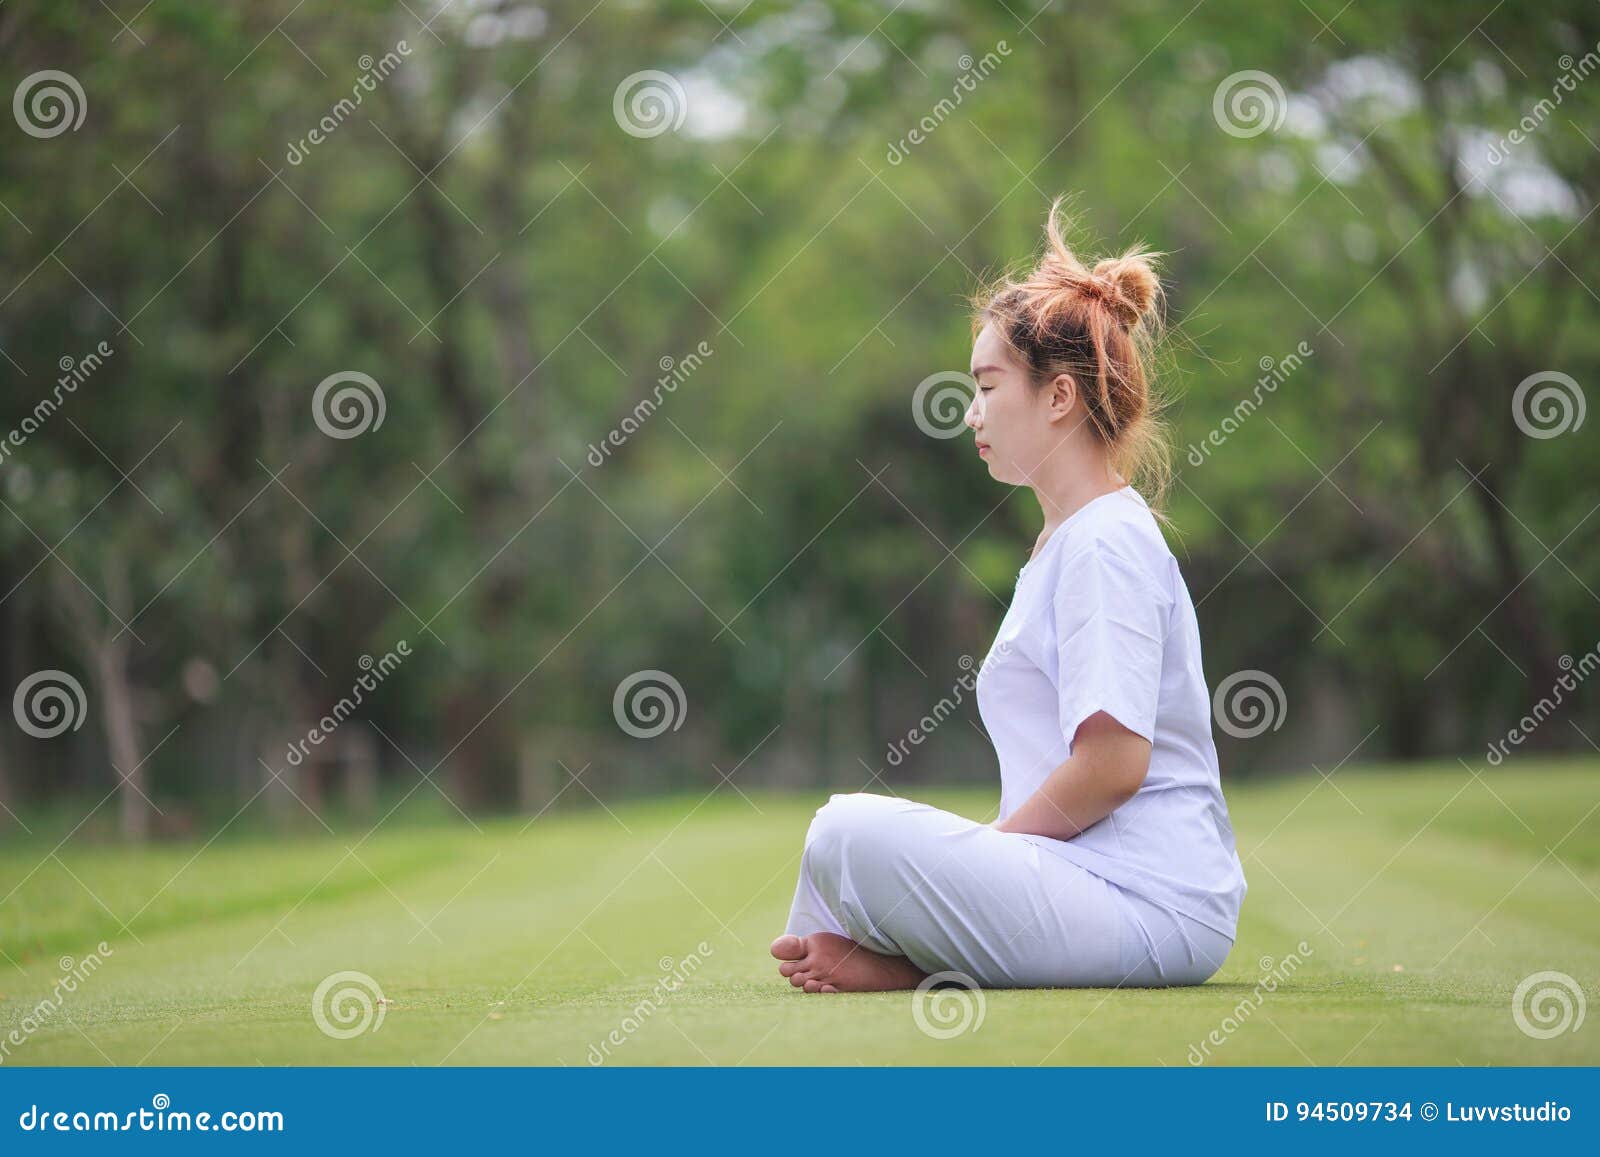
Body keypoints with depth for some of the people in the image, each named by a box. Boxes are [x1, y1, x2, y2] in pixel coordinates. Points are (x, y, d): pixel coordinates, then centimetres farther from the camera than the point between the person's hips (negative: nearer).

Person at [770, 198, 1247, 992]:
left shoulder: (1106, 545, -12)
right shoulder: (1064, 541, 21)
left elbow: (1110, 767, -21)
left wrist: (983, 849, -9)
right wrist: (988, 854, 10)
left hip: (1146, 908, -11)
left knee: (851, 832, -27)